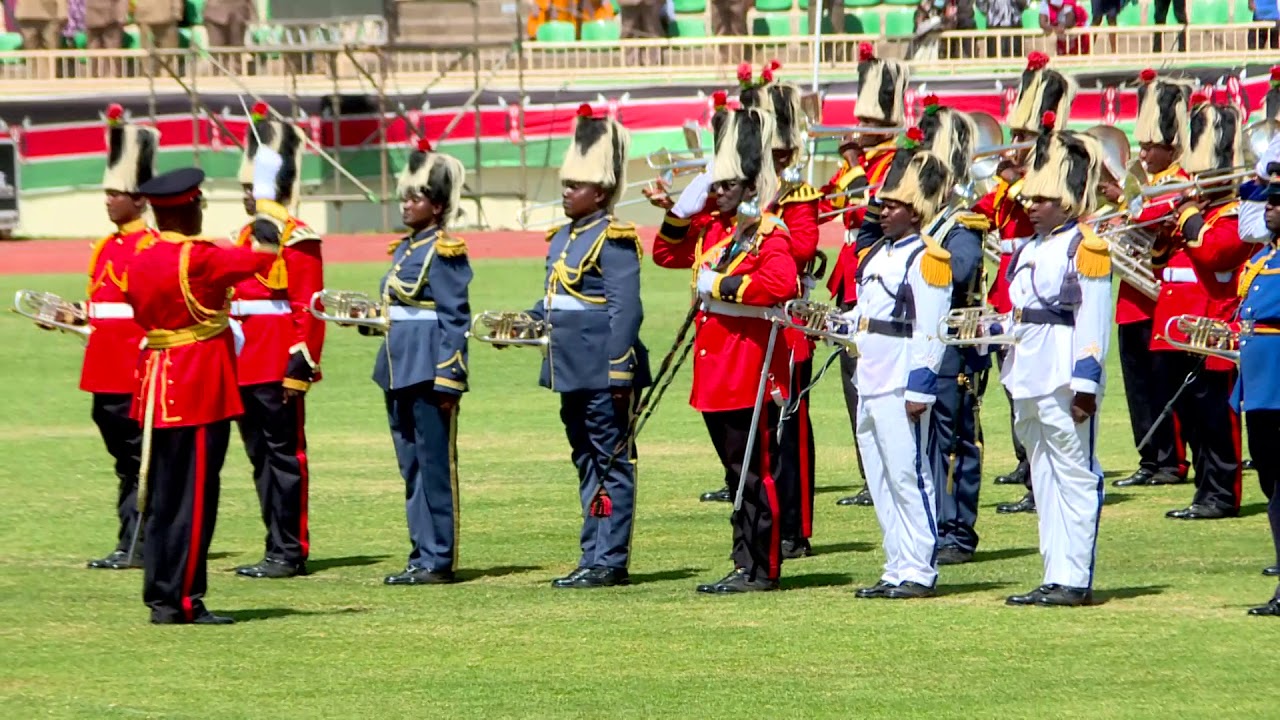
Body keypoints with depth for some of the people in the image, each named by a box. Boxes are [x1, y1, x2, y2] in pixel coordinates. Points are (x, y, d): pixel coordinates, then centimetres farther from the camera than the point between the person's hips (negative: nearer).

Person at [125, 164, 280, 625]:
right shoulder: (199, 259, -15)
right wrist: (265, 239, 15)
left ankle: (160, 598, 15)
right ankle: (183, 600, -4)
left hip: (157, 389, 7)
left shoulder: (140, 262, 5)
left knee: (163, 496, 12)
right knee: (196, 497, -4)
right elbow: (263, 258, -6)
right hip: (202, 389, -7)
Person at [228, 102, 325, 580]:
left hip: (279, 368, -9)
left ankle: (290, 553, -2)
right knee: (261, 456, 11)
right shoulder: (247, 236, 16)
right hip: (246, 367, 9)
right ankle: (279, 549, 16)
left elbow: (310, 309, -14)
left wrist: (301, 365, -19)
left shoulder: (297, 239, -9)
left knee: (285, 455, -5)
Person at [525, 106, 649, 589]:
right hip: (572, 369, 10)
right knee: (587, 463, 13)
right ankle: (594, 557, 17)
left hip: (603, 372, -10)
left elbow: (626, 310, -17)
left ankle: (611, 562, -2)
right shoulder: (563, 238, 15)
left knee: (611, 463, -4)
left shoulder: (614, 240, -12)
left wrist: (619, 371, -21)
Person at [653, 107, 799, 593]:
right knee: (738, 471, 13)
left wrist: (720, 284, -23)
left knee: (756, 472, -4)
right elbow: (666, 255, 26)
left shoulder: (768, 233, -12)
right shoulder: (716, 230, 14)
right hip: (716, 373, 9)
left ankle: (760, 569, 0)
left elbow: (782, 283, -31)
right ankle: (747, 565, 18)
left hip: (751, 374, -9)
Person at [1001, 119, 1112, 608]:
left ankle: (1075, 580, -4)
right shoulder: (1031, 247, 17)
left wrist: (1085, 383, -20)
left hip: (1064, 378, -10)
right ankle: (1055, 577, 16)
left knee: (1073, 475, -5)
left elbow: (1094, 322, -15)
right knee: (1044, 477, 11)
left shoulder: (1085, 246, -10)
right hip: (1030, 378, 10)